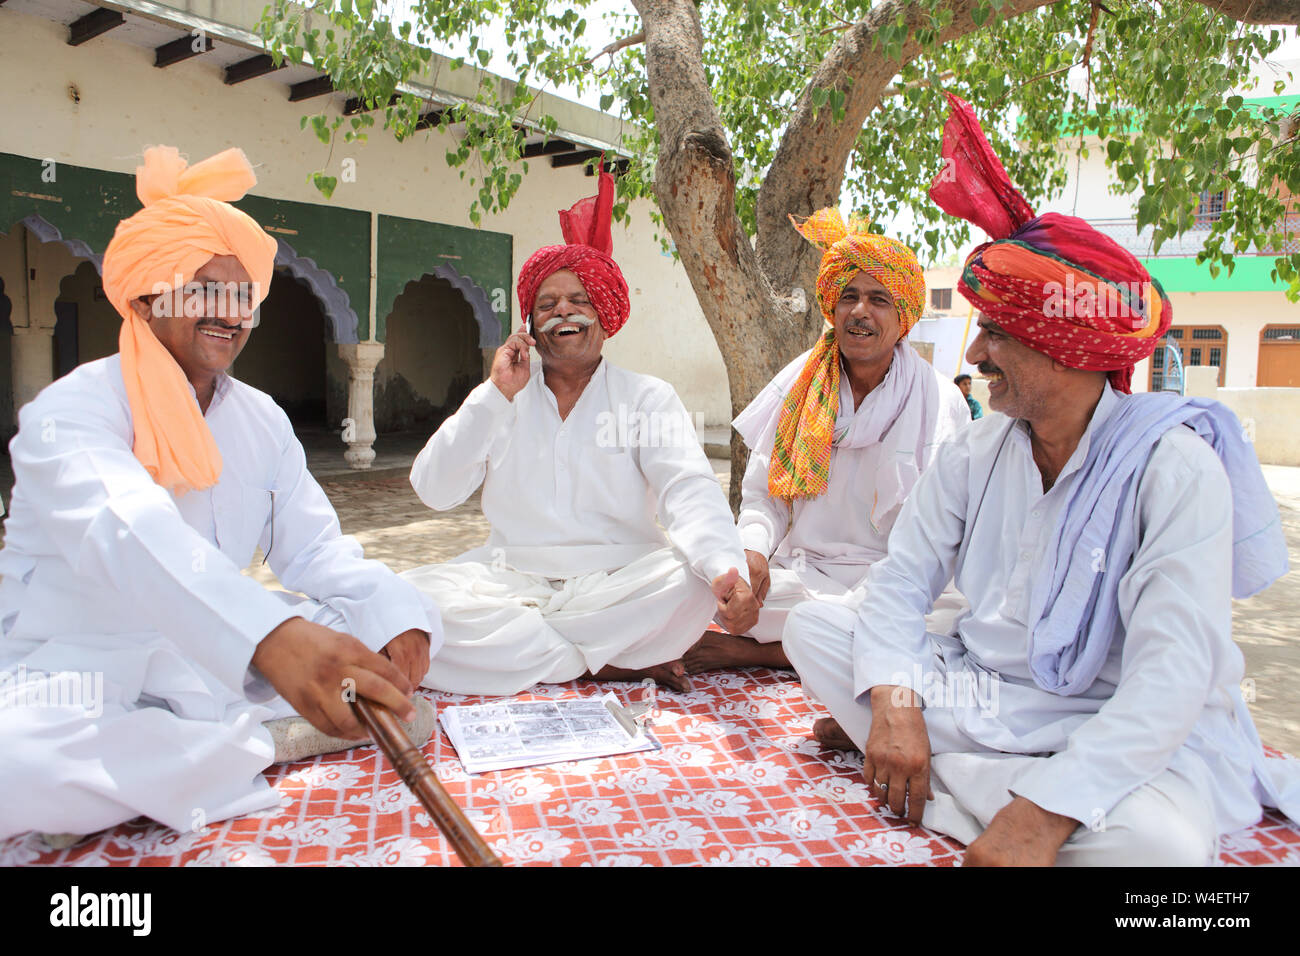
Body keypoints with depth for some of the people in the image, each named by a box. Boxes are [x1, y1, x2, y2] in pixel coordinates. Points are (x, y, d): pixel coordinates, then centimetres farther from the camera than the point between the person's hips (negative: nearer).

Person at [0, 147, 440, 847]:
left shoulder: (262, 420, 7)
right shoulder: (72, 411, -15)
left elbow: (317, 551, -3)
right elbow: (130, 537, -37)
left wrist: (396, 618, -26)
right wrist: (274, 638, -55)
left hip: (218, 670, 5)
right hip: (75, 679, -4)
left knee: (404, 615, -8)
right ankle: (271, 743, -21)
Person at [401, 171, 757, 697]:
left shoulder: (647, 397, 6)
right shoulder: (500, 400, 12)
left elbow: (690, 491, -10)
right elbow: (432, 491, 2)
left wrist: (726, 569, -31)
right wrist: (498, 394, -5)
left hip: (618, 583, -1)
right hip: (512, 581, 2)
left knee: (690, 580, -30)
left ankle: (511, 646, -16)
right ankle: (608, 664, -19)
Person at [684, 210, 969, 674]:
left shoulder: (940, 402, -2)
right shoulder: (799, 383, 6)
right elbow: (762, 494, 7)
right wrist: (753, 549, -14)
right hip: (794, 571, 1)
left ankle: (753, 650, -15)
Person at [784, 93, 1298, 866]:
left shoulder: (1173, 464, -17)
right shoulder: (977, 454, 0)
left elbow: (1173, 677, -25)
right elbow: (903, 578, -3)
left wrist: (1045, 815, -34)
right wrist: (893, 700, -22)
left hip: (1137, 732, -4)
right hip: (989, 693, 4)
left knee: (1153, 840, -36)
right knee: (813, 627, -6)